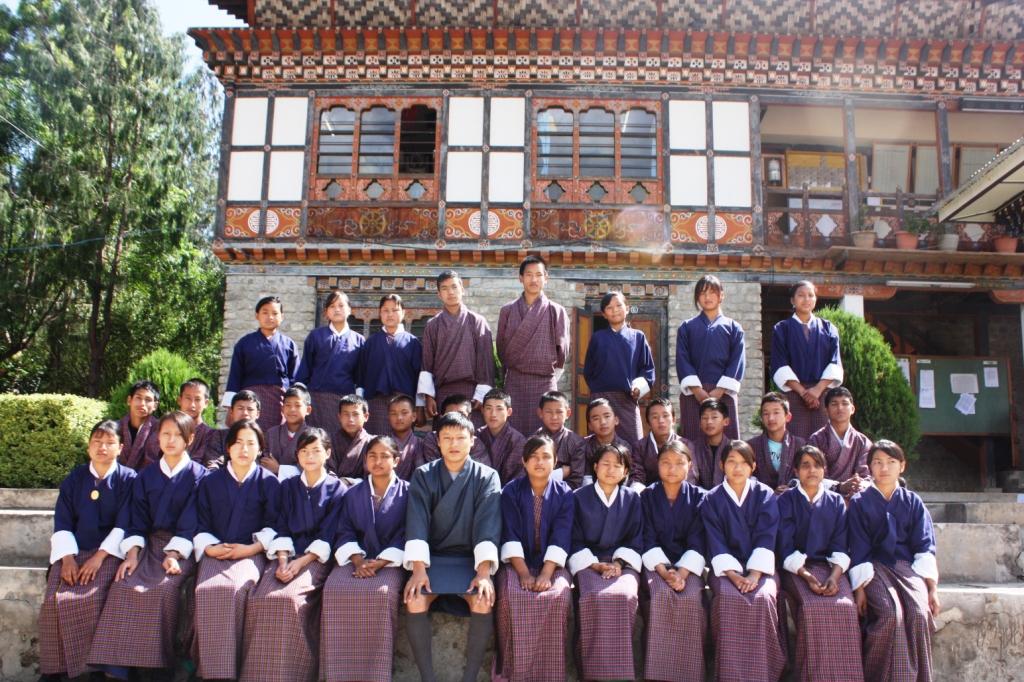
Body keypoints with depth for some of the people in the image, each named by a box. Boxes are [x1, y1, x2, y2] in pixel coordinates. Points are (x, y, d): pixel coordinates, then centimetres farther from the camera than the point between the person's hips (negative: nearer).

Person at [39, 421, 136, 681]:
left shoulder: (128, 479, 1)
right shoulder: (75, 478, 10)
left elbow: (123, 524, -6)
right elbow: (62, 523, 6)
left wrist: (99, 557, -16)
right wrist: (68, 558, -8)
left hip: (108, 551, -3)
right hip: (73, 552, 3)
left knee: (91, 598, -27)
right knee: (55, 599, -21)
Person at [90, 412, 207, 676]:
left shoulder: (198, 475, 2)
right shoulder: (146, 476, 15)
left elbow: (190, 522, -6)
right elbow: (137, 519, 8)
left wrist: (174, 554, -19)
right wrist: (133, 553, -8)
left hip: (182, 548, -4)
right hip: (149, 544, 4)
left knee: (164, 587, -31)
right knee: (123, 585, -24)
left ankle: (160, 660, -16)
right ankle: (116, 665, -19)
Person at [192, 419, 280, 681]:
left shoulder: (269, 482, 9)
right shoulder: (210, 482, 16)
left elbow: (273, 525, 4)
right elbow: (201, 525, 13)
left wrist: (252, 548, -10)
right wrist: (208, 547, -6)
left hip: (252, 552, -2)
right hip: (215, 552, 2)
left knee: (236, 589, -33)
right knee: (207, 589, -30)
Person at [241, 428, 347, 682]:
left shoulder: (337, 489, 6)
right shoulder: (288, 486, 18)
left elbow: (328, 535, -3)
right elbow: (281, 529, 10)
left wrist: (301, 562, -15)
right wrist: (283, 559, -9)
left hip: (317, 558, -3)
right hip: (287, 556, 4)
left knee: (290, 598, -31)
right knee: (260, 598, -25)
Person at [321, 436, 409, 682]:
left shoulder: (407, 492, 5)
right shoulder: (353, 493, 16)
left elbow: (405, 535, -3)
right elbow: (344, 532, 7)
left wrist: (380, 562, -16)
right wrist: (357, 560, -12)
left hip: (390, 561, -3)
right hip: (357, 559, 3)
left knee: (382, 594, -33)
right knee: (334, 590, -28)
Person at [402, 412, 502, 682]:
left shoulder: (487, 477, -2)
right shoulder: (423, 476, 1)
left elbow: (488, 526, -12)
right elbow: (416, 523, -9)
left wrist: (484, 572, -25)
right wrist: (418, 569, -22)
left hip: (471, 558, -1)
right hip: (432, 557, 1)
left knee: (484, 601, -29)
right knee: (414, 600, -28)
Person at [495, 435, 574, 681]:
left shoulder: (565, 494, 1)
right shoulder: (511, 491, 0)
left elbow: (561, 538, -8)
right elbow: (510, 536, -7)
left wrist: (546, 574, -22)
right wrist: (524, 573, -19)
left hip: (552, 563, 0)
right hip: (517, 562, 0)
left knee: (558, 597, -29)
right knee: (512, 597, -30)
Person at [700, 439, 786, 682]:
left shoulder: (765, 496, 5)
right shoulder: (712, 500, 5)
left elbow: (766, 539, -5)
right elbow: (716, 543, -3)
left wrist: (754, 574, -18)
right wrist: (733, 575, -18)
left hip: (760, 567, 0)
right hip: (726, 568, 0)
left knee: (763, 597, -31)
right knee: (728, 598, -31)